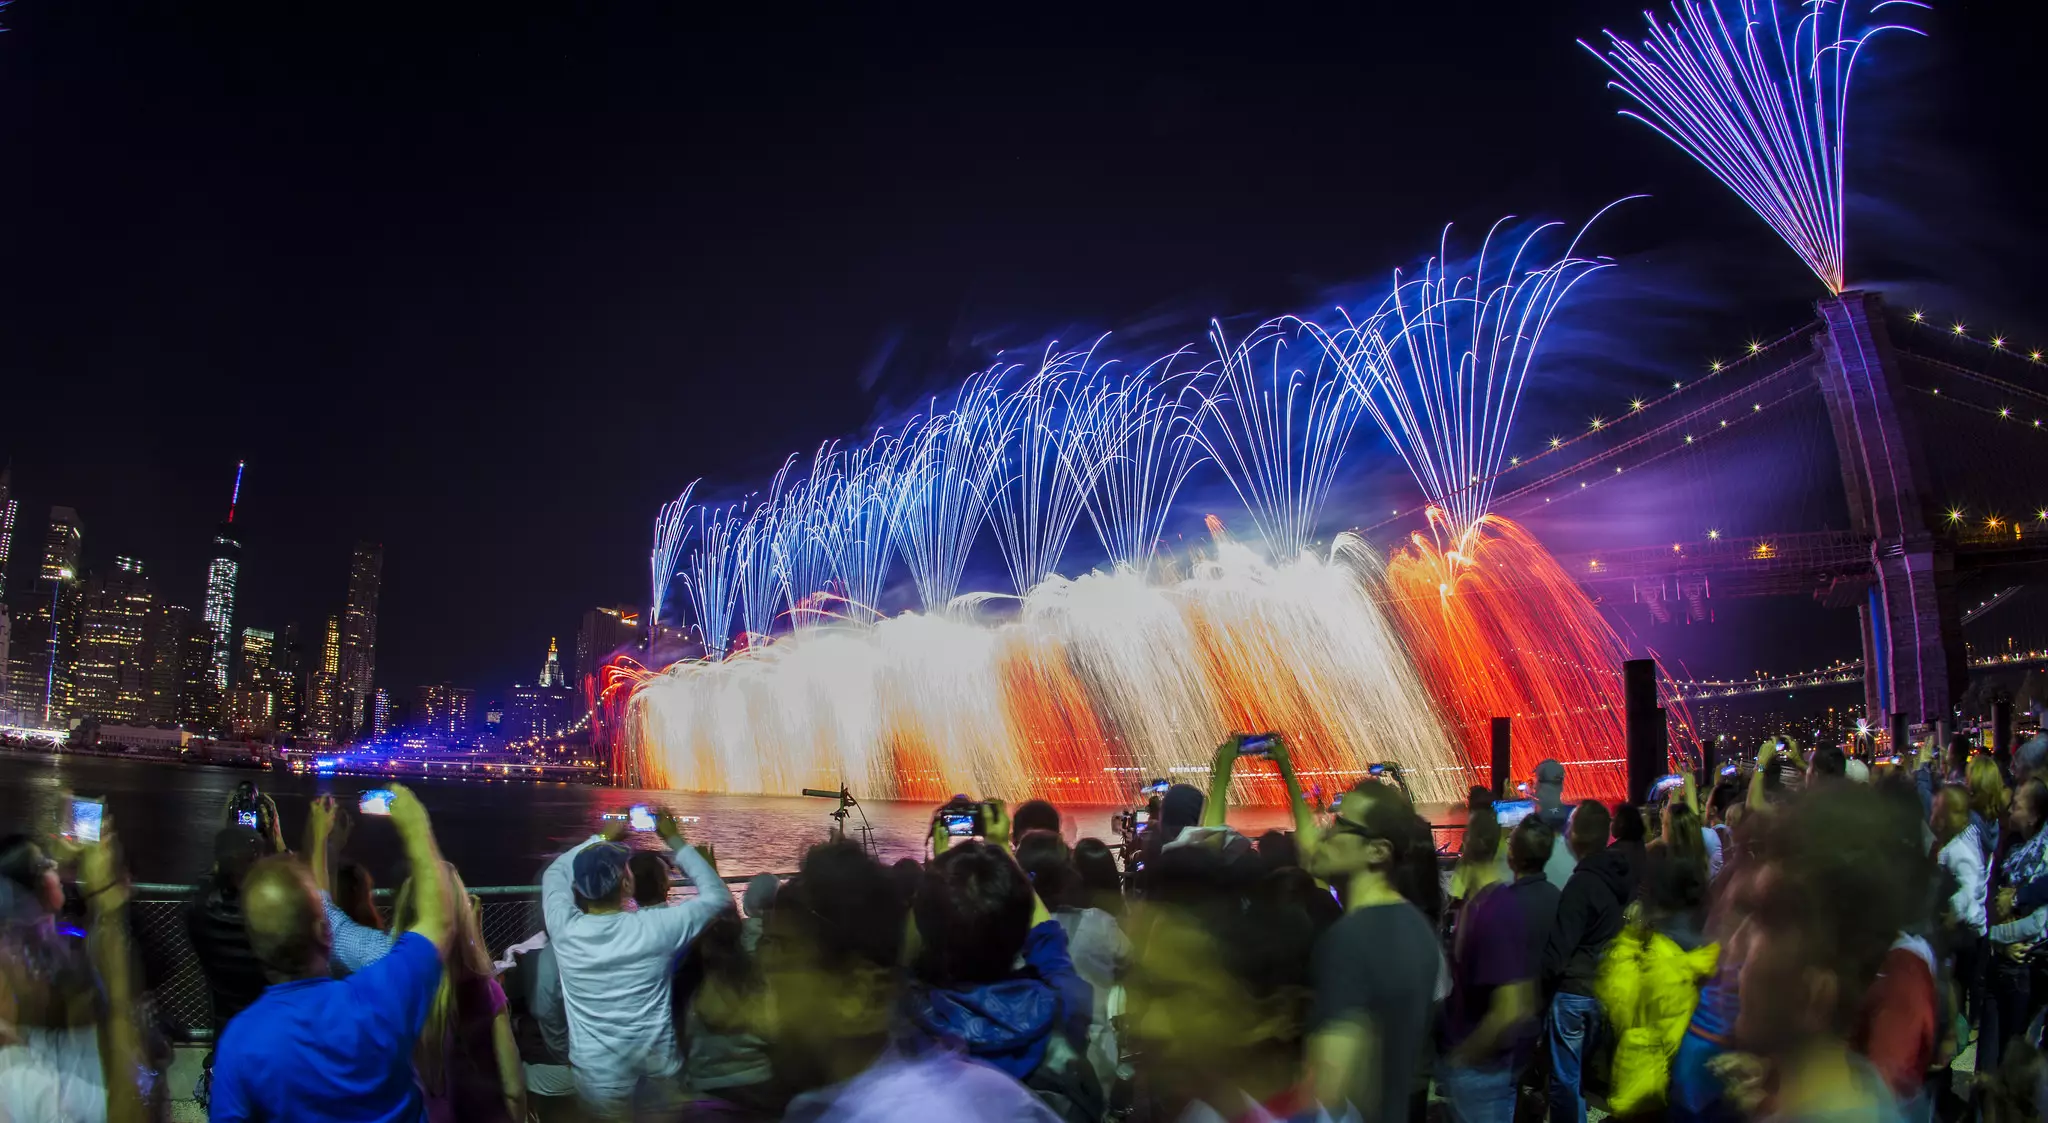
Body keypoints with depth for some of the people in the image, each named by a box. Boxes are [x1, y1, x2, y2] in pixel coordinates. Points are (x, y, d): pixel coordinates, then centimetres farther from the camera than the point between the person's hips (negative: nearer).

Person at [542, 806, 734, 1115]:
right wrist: (675, 841, -2)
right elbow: (718, 896, -4)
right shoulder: (655, 928, -21)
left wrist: (601, 838, 14)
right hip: (658, 1073, -1)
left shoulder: (565, 930, -16)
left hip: (599, 1081, 2)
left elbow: (556, 872, 7)